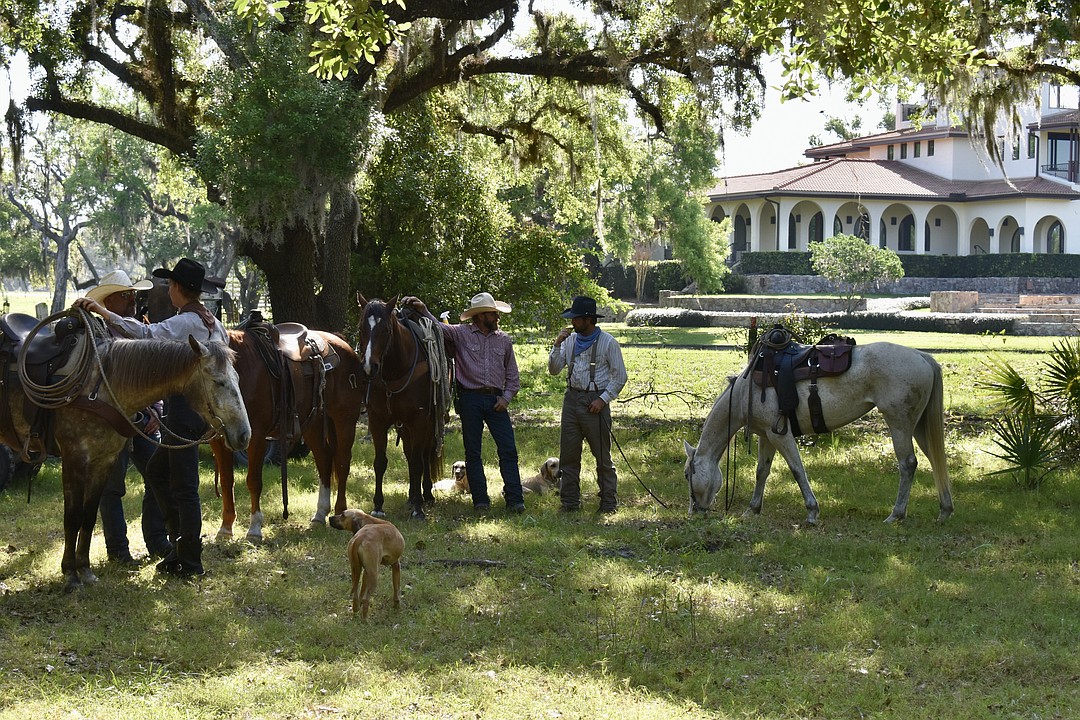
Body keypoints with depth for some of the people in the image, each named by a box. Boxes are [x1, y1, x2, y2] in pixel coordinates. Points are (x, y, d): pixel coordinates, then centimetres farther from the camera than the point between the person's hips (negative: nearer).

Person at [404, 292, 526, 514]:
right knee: (472, 452, 2)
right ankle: (480, 499, 9)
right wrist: (422, 311, -21)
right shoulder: (461, 334, 4)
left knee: (508, 450, -5)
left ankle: (514, 500, -4)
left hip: (496, 401, 2)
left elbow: (513, 377, 15)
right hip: (470, 398, -2)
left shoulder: (504, 340, 12)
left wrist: (506, 397, 1)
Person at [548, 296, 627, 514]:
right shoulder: (570, 340, 10)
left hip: (595, 401, -5)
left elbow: (620, 376, -2)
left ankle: (608, 503, 6)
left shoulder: (608, 342, -4)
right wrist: (557, 346, -4)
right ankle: (569, 502, 13)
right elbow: (554, 370, 9)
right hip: (572, 398, 5)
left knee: (602, 455, -1)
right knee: (568, 455, 6)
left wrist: (603, 399, -11)